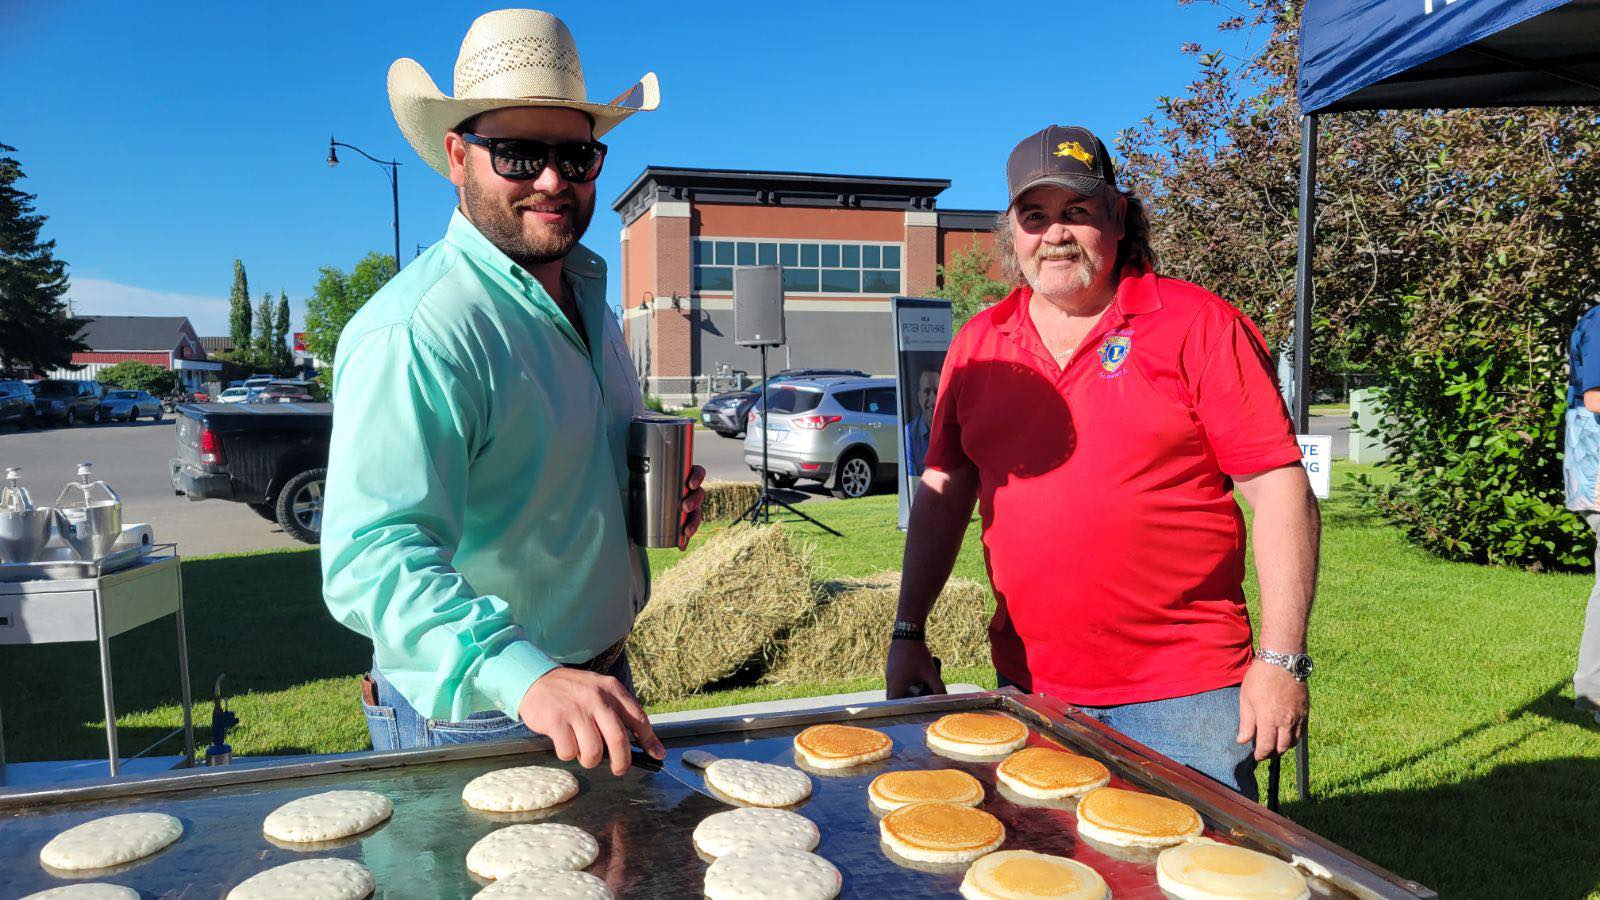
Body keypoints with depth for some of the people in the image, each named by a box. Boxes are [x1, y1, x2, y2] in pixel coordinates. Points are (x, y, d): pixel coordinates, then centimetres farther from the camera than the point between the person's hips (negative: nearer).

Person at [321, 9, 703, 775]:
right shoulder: (415, 331, -25)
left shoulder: (588, 296, 4)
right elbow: (373, 558, -34)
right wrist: (524, 676, -49)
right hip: (470, 717, -8)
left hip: (602, 686, 8)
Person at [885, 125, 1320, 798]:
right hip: (1028, 688, 4)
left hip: (1183, 693, -3)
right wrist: (908, 632, 9)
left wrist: (1281, 660, -13)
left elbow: (1278, 489, -8)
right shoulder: (978, 344, 7)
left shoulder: (1198, 326, -5)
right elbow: (945, 490, 12)